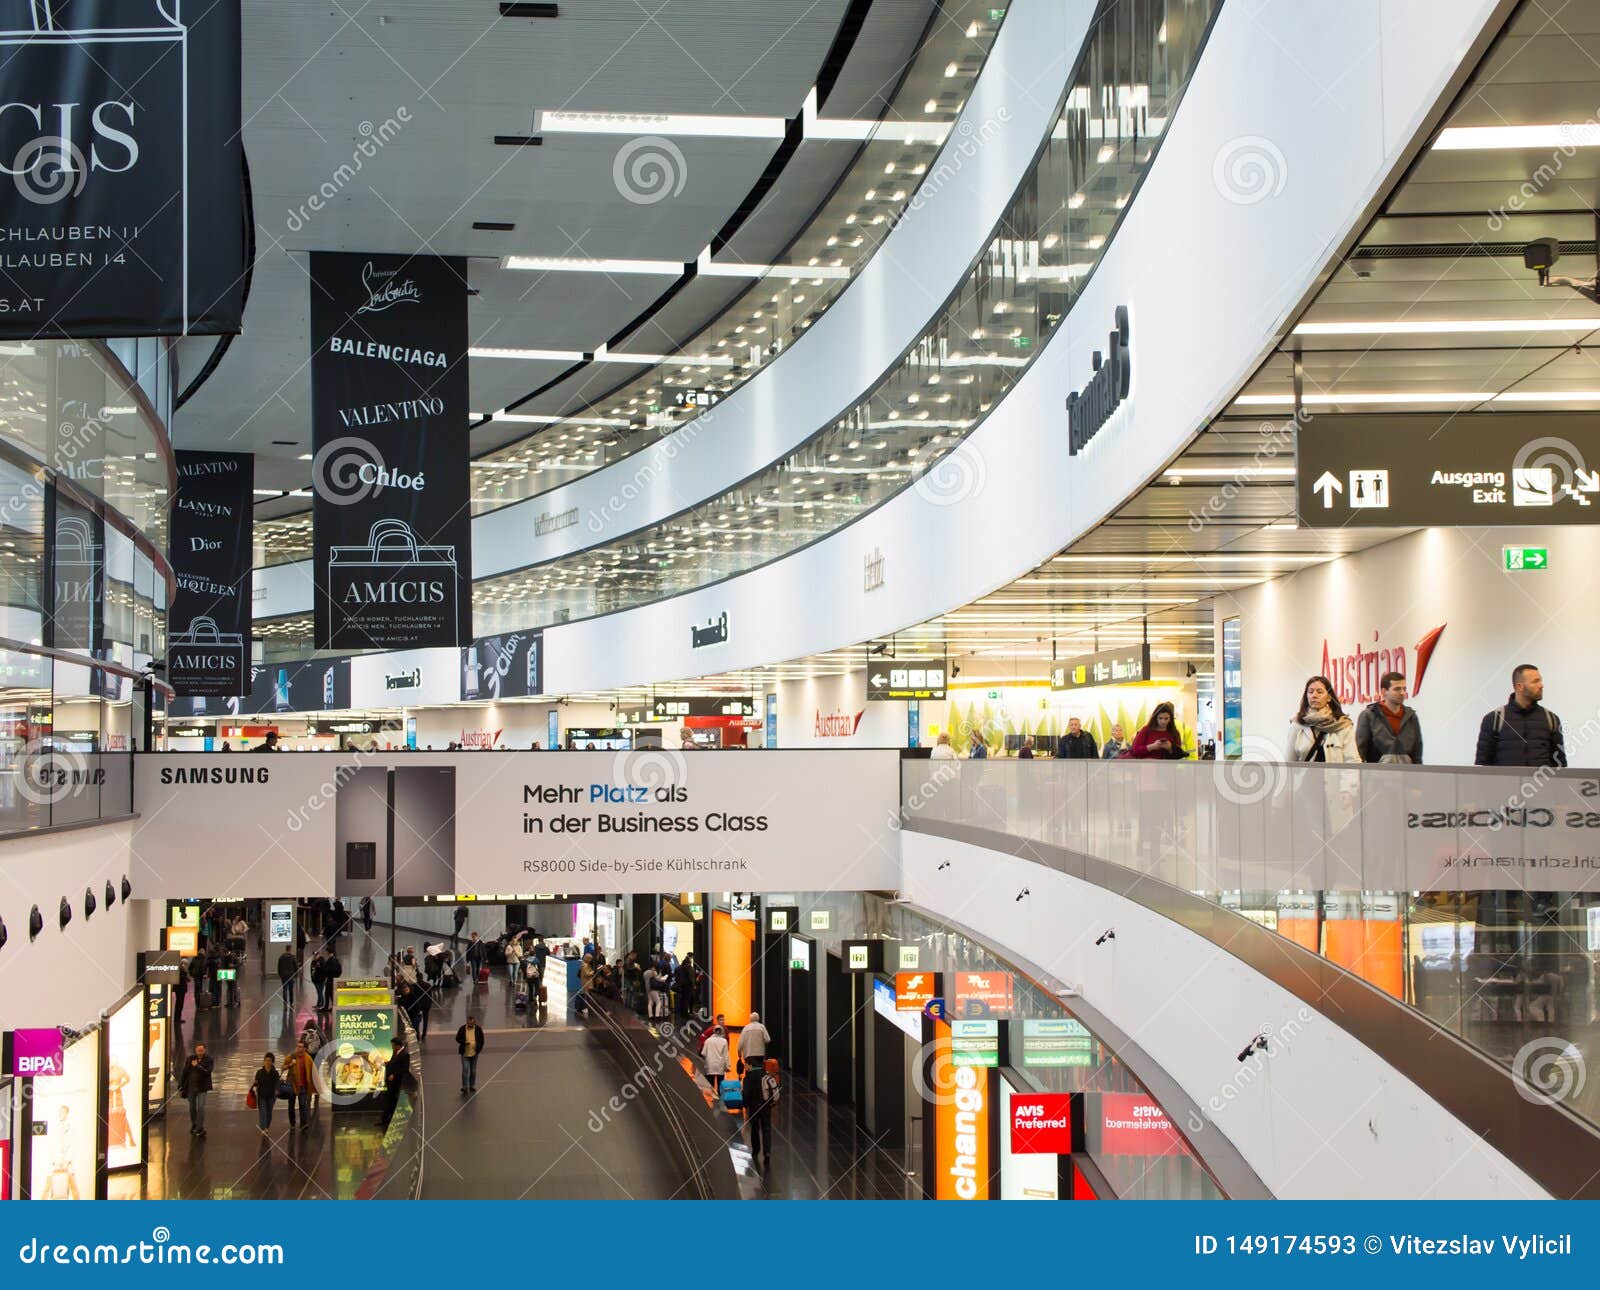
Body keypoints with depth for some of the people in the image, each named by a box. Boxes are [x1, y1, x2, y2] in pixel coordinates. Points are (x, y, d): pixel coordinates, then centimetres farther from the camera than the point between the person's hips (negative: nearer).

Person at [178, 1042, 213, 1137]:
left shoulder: (208, 1059, -7)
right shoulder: (190, 1058, -2)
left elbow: (207, 1072, -17)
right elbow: (184, 1072, 2)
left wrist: (197, 1066, -20)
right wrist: (181, 1086, 2)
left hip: (202, 1087, -3)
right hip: (191, 1087, 3)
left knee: (201, 1107, -10)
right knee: (192, 1108, 13)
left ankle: (200, 1129, -8)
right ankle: (193, 1126, 31)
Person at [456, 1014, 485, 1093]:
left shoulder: (478, 1029, -2)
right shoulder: (462, 1029, -5)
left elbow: (481, 1040, 4)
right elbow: (457, 1038, 0)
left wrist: (479, 1049, -6)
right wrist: (464, 1042, -19)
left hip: (474, 1053, 2)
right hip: (465, 1053, -2)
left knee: (473, 1070, 10)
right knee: (465, 1069, -9)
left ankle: (472, 1086, 22)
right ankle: (465, 1086, -3)